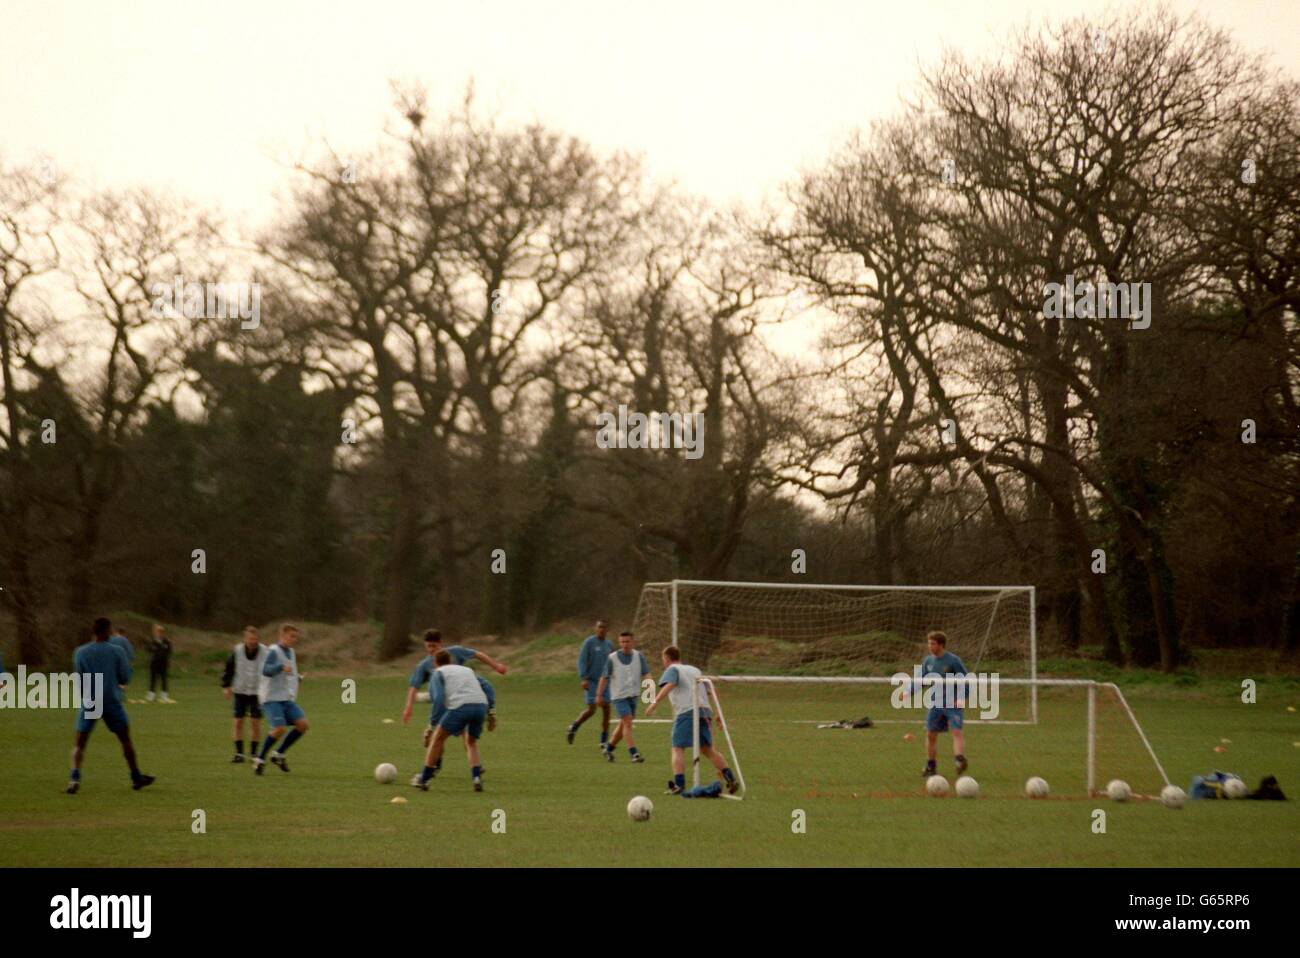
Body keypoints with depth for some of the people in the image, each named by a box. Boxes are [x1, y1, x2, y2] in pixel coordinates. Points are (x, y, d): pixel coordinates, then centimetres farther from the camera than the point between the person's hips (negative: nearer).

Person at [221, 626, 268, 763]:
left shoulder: (265, 653, -8)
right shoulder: (237, 652, -8)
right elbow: (228, 669, 4)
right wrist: (226, 686, -2)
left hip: (257, 693, 0)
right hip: (240, 691, 0)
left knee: (256, 722, -3)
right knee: (238, 722, -2)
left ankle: (254, 753, 9)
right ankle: (239, 753, 5)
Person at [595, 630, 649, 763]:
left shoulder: (638, 656, 0)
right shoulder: (612, 658, -7)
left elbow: (646, 673, -5)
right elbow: (604, 677, 0)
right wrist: (599, 695, 3)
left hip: (633, 696, 4)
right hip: (619, 696, -4)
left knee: (623, 725, 12)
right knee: (627, 723, -15)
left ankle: (609, 748, 28)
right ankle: (633, 753, -15)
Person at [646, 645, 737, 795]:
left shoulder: (672, 670, 7)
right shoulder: (694, 670, 29)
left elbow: (669, 685, -14)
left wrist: (655, 702, -24)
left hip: (686, 712, -6)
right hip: (705, 710, 6)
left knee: (678, 749, -5)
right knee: (707, 749, 14)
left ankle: (679, 785, -19)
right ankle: (730, 779, 5)